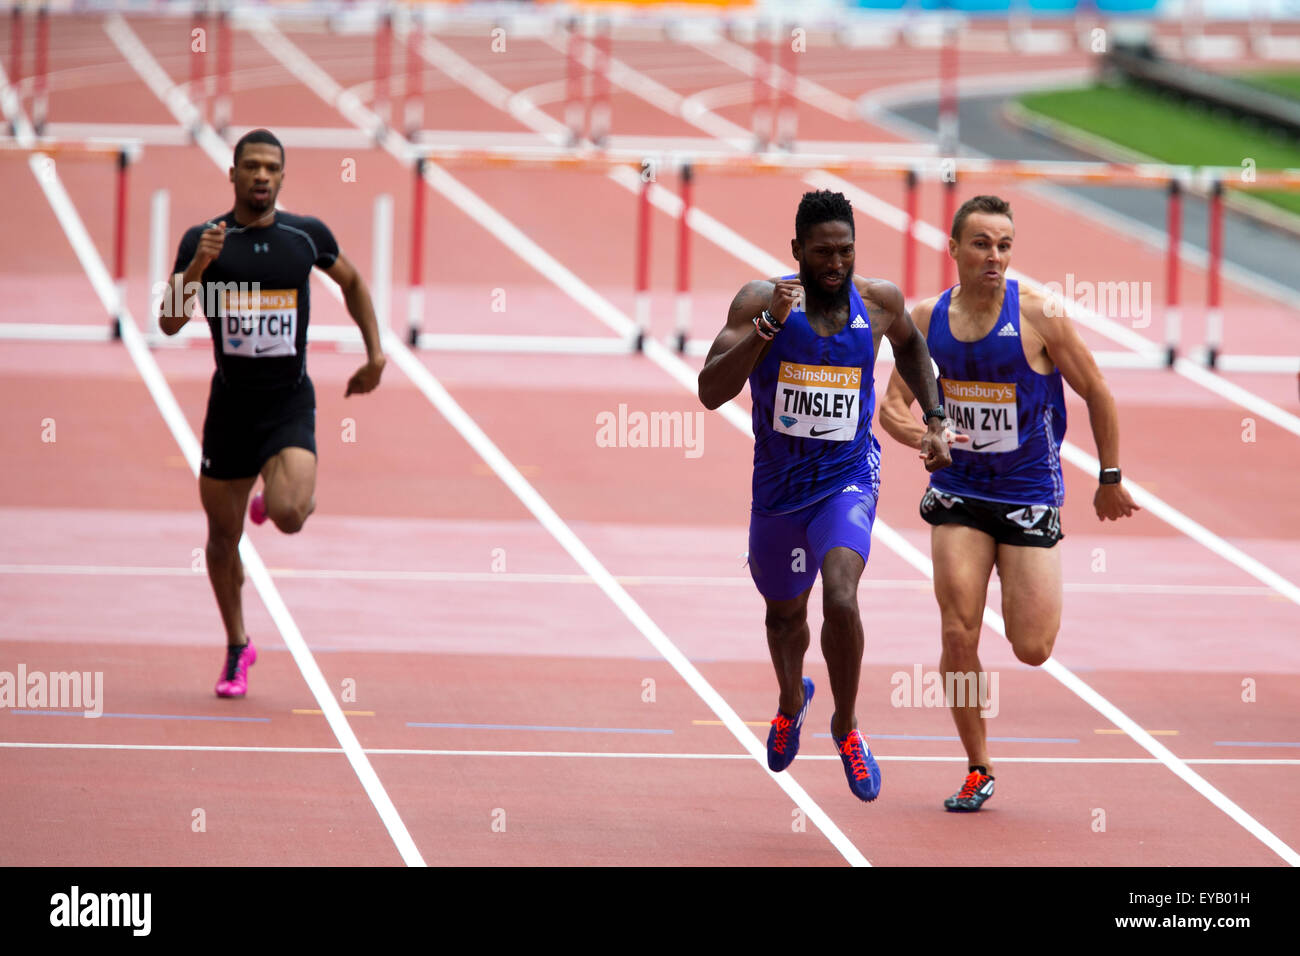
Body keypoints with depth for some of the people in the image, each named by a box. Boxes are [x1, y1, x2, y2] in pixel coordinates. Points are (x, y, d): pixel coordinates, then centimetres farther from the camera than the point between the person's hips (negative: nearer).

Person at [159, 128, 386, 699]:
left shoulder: (307, 236, -1)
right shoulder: (203, 241, -4)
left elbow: (351, 282, 19)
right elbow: (169, 322, -10)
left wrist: (375, 354, 16)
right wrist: (199, 266, -24)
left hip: (290, 403, -1)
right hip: (231, 402, 1)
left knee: (288, 516, -24)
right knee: (223, 535, 9)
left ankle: (280, 498, 15)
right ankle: (237, 648, 31)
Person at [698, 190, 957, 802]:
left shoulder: (878, 301, -7)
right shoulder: (761, 301, -15)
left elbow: (910, 344, 19)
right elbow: (711, 393, -24)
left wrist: (934, 421, 13)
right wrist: (769, 325, -34)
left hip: (848, 480, -1)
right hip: (778, 484, 1)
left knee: (840, 598, -26)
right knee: (784, 614, 20)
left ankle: (846, 726, -2)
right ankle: (792, 701, 55)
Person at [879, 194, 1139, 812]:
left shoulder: (1040, 317, -14)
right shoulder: (927, 318, -3)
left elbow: (1097, 395, -3)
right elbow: (891, 405, 2)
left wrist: (1110, 479, 4)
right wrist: (912, 430, -21)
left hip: (1030, 496, -2)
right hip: (958, 491, 2)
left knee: (1032, 649, -3)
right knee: (959, 635, -10)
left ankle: (1043, 598, 35)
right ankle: (978, 771, 6)